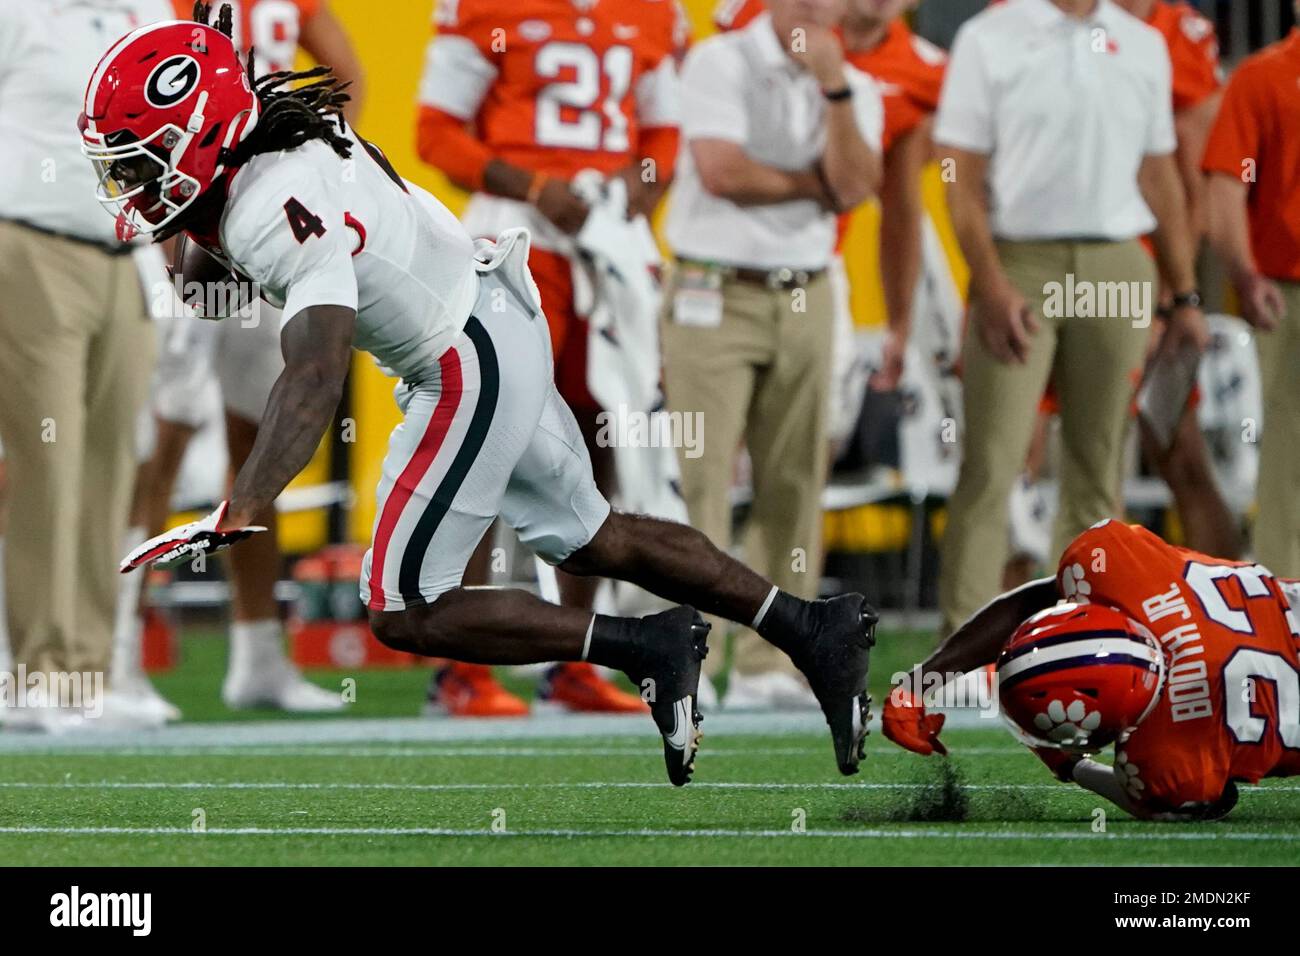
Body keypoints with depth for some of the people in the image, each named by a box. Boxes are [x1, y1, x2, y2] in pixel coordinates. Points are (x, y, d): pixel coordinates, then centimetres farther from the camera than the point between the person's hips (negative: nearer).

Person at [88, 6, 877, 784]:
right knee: (595, 538, 23)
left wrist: (236, 516, -48)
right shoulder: (281, 129, -4)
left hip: (471, 370, -10)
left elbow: (317, 375, -42)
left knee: (405, 612, -5)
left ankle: (649, 650, 1)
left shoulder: (278, 214, -30)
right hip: (501, 324, 10)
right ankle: (813, 630, 31)